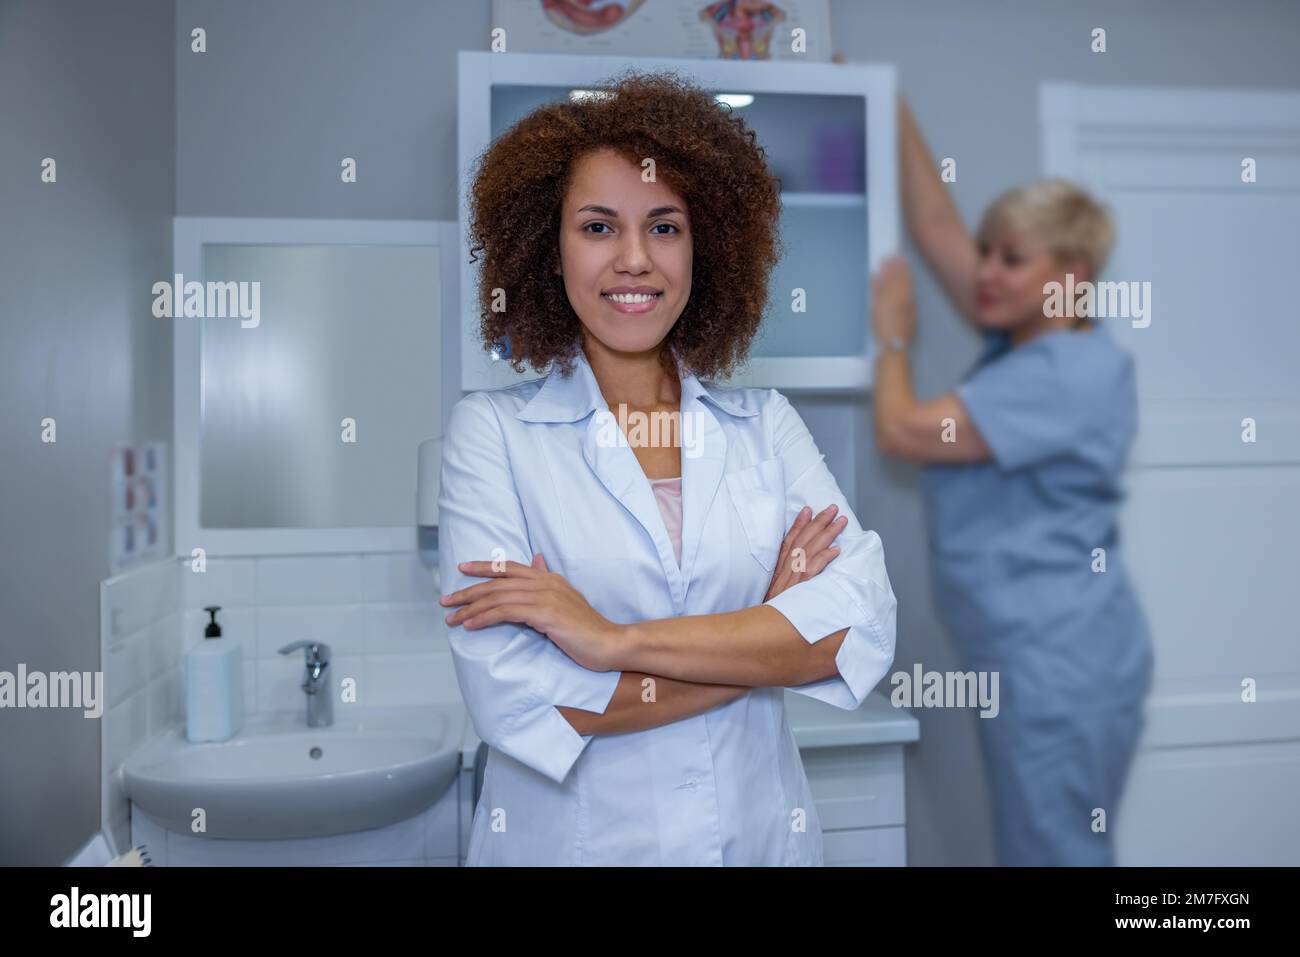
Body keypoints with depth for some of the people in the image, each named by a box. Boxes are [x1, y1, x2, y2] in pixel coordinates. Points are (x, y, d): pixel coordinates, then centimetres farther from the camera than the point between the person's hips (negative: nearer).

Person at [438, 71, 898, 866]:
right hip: (569, 839, -2)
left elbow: (867, 624, -14)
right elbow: (510, 698, -20)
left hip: (763, 833, 3)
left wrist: (617, 640, -23)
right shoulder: (491, 429, -10)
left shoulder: (768, 422, -2)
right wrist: (773, 637, -14)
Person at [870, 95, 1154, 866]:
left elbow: (902, 432, -19)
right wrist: (893, 109, 10)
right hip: (1034, 657, 9)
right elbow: (936, 229, 11)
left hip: (1061, 660, -9)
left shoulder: (1067, 373, -18)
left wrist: (893, 338, -2)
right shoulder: (1024, 342, 9)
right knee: (1046, 847, 18)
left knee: (1056, 851, 1)